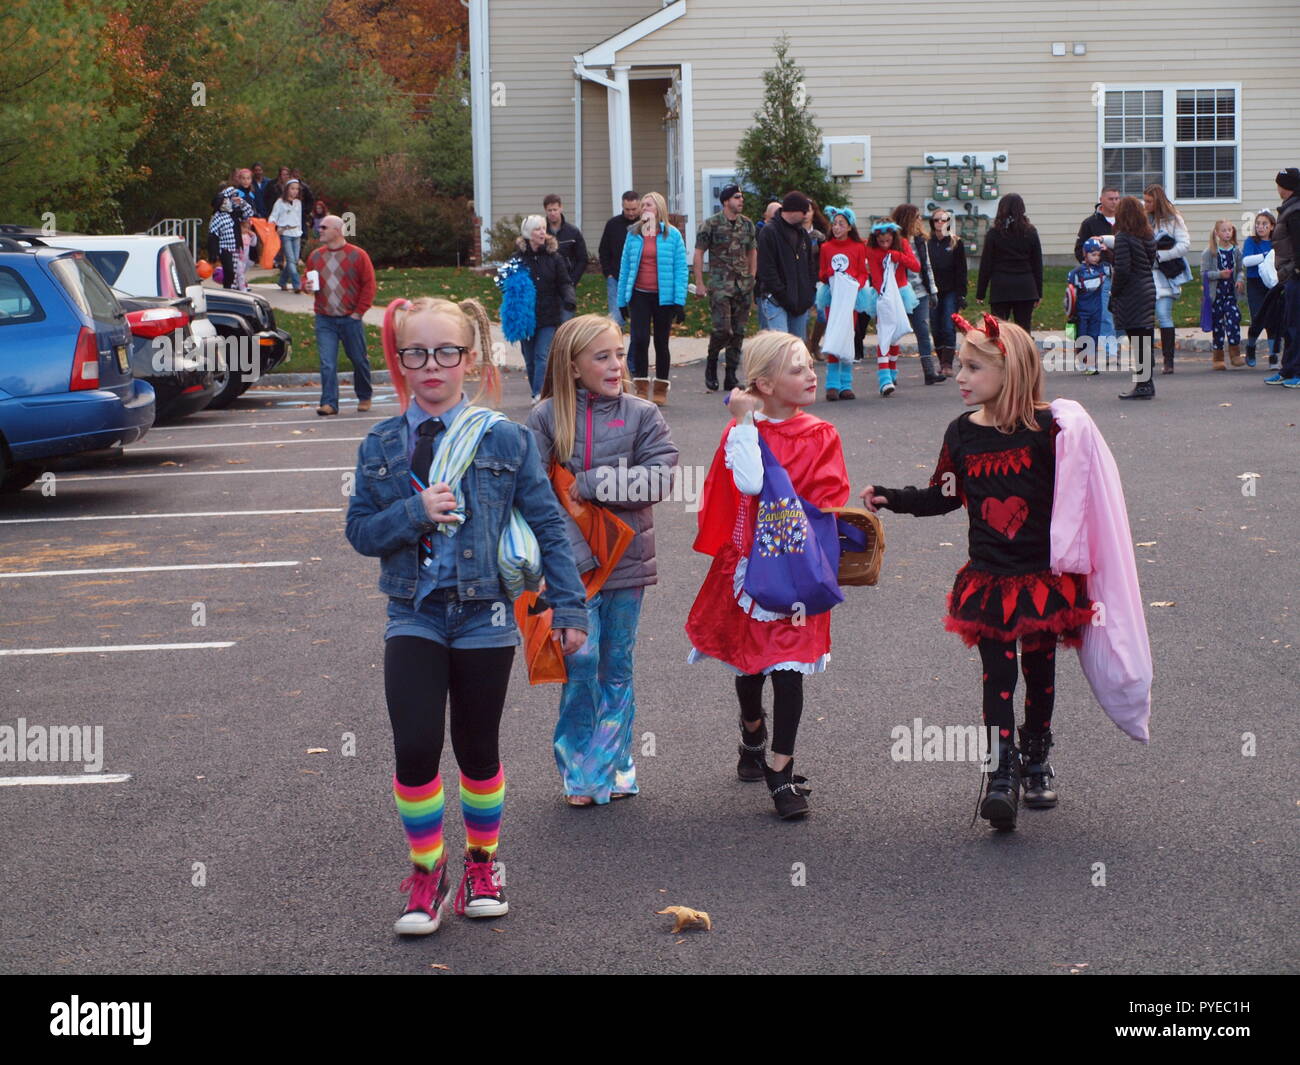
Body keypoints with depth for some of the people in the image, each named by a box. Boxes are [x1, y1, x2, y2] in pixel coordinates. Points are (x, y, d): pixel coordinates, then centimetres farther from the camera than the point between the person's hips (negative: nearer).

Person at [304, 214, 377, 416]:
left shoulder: (358, 255, -4)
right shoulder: (315, 256, 9)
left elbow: (369, 286, -3)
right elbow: (308, 280, 21)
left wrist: (359, 312, -8)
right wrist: (306, 286, -4)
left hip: (350, 319, -3)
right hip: (324, 320, 3)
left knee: (359, 360, 8)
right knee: (327, 363, -7)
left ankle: (364, 397, 27)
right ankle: (329, 403, -6)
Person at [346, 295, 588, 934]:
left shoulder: (505, 439, -5)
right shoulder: (382, 446, 1)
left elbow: (548, 525, -1)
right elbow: (360, 531, 1)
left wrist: (568, 606, -4)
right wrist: (415, 512, -17)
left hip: (484, 616, -1)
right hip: (414, 615, 1)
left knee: (477, 748, 10)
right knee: (415, 748, -11)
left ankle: (483, 861, 31)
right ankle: (426, 870, 9)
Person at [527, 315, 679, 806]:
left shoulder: (642, 415, 1)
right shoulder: (546, 418, -3)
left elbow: (661, 477, -12)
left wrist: (592, 484, -16)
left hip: (626, 559, 2)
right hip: (572, 561, -2)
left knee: (618, 666, 10)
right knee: (580, 663, -6)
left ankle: (612, 766, 21)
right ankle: (579, 771, 8)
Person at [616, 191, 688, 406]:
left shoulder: (672, 235, -2)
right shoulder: (633, 234, 5)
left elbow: (680, 268, -3)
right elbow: (625, 267, 8)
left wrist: (679, 301, -10)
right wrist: (622, 300, 6)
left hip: (664, 297, -1)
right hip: (639, 295, 1)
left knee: (661, 342, 7)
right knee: (640, 339, -9)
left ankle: (661, 389, 18)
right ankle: (641, 387, 0)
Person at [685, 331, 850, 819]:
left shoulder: (820, 436, 0)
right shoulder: (741, 430, -2)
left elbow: (829, 504, -6)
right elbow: (748, 484, -21)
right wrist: (746, 422, -19)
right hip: (747, 560, 1)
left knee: (789, 666, -8)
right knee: (747, 657, 16)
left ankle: (781, 772, -2)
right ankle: (753, 731, 46)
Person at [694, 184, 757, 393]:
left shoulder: (747, 224, 11)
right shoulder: (711, 224, -3)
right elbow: (698, 253, -2)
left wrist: (752, 279, 13)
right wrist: (699, 283, -7)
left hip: (743, 284, 5)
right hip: (720, 283, -5)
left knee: (738, 331, 4)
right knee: (722, 328, -15)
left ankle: (731, 377, 10)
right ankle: (711, 364, 10)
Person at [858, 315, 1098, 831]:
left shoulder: (1047, 429, -9)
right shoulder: (962, 433, 2)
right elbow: (943, 496, 12)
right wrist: (890, 498, 3)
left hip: (1045, 576, -2)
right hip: (989, 580, 2)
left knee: (1039, 669, 11)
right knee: (997, 673, -4)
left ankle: (1036, 761, 29)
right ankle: (1001, 775, -6)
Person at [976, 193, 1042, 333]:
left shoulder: (994, 233, -2)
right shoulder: (1030, 233, 4)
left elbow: (986, 265, -1)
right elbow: (1037, 265, 7)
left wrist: (980, 293, 4)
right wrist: (1039, 292, 14)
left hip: (1001, 288, -2)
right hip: (1026, 288, 2)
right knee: (1025, 328, 4)